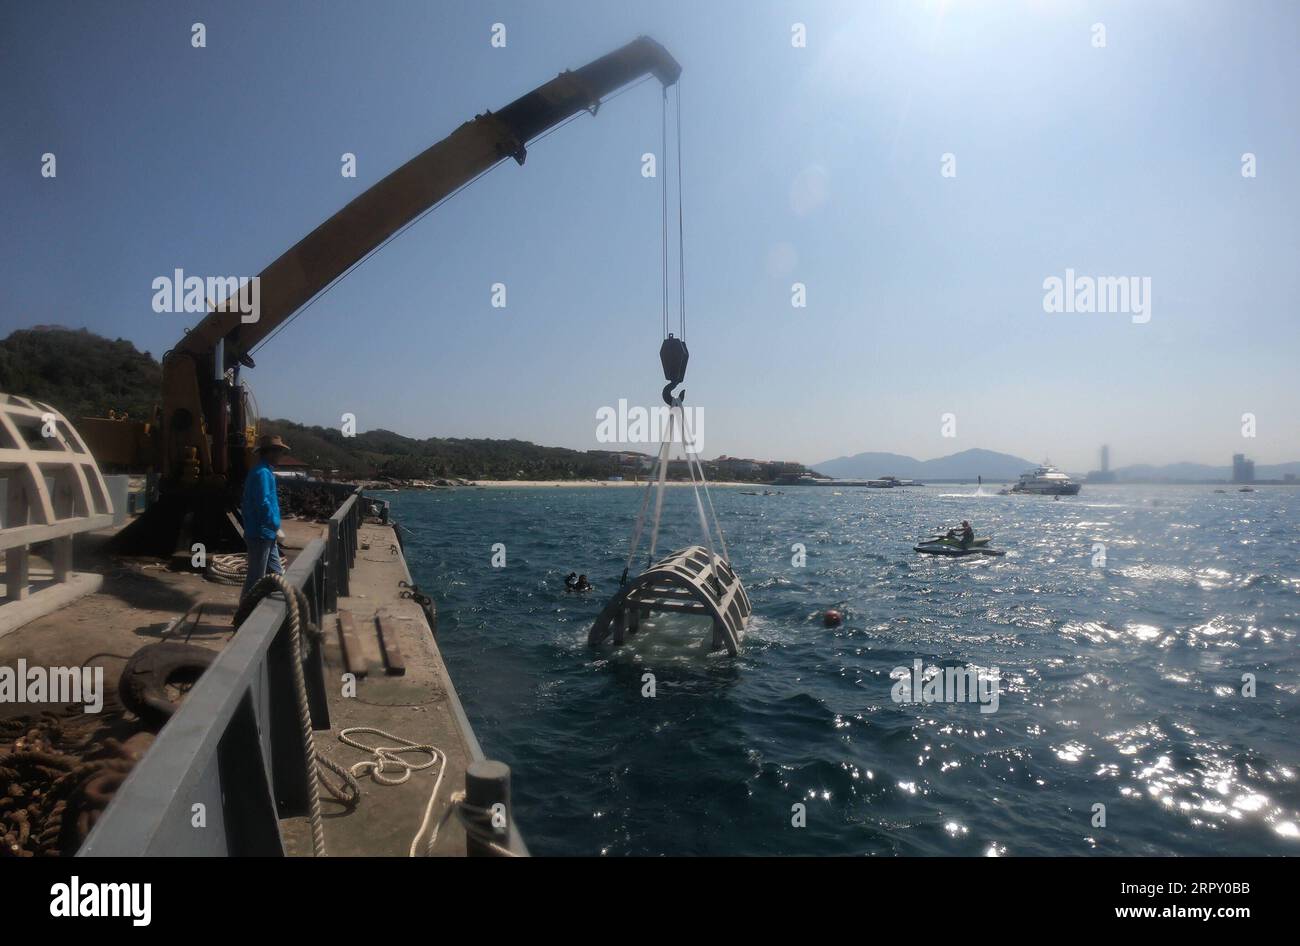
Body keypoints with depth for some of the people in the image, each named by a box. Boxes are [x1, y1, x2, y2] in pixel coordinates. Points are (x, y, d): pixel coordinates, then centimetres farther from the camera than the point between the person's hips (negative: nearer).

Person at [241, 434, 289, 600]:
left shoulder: (265, 471, 14)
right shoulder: (262, 473, -18)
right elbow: (263, 504, -25)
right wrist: (276, 526, -15)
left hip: (265, 534, 10)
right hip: (260, 534, -10)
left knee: (276, 572, 14)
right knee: (256, 576, 0)